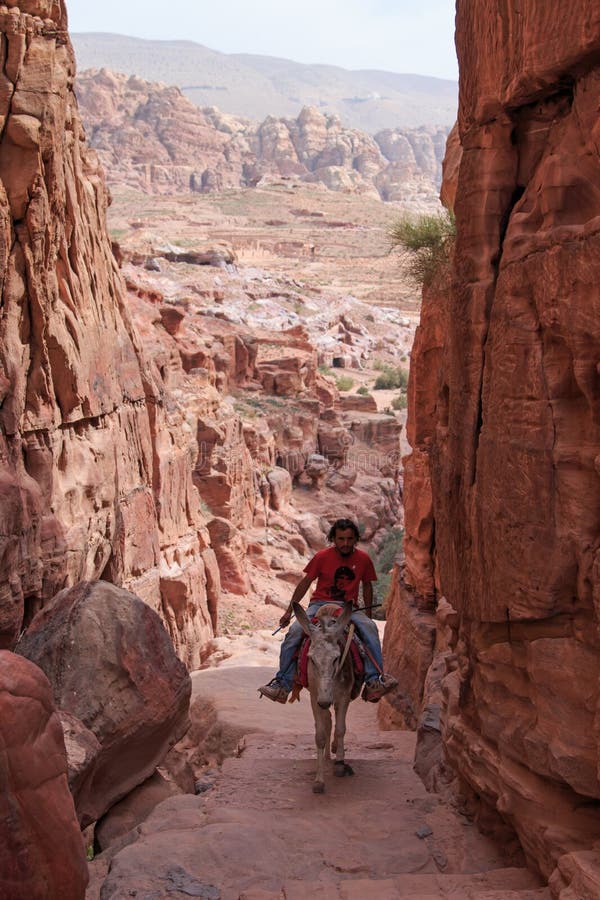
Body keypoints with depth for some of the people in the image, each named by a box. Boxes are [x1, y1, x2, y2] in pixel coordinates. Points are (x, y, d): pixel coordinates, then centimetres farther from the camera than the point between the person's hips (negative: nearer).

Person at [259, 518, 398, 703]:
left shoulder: (363, 559, 2)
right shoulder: (322, 557, -2)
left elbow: (367, 586, 16)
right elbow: (305, 583, 6)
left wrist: (369, 614, 16)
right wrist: (289, 611, 5)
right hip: (320, 604, 0)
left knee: (369, 628, -31)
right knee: (295, 631, -26)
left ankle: (374, 681, -36)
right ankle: (282, 684, -23)